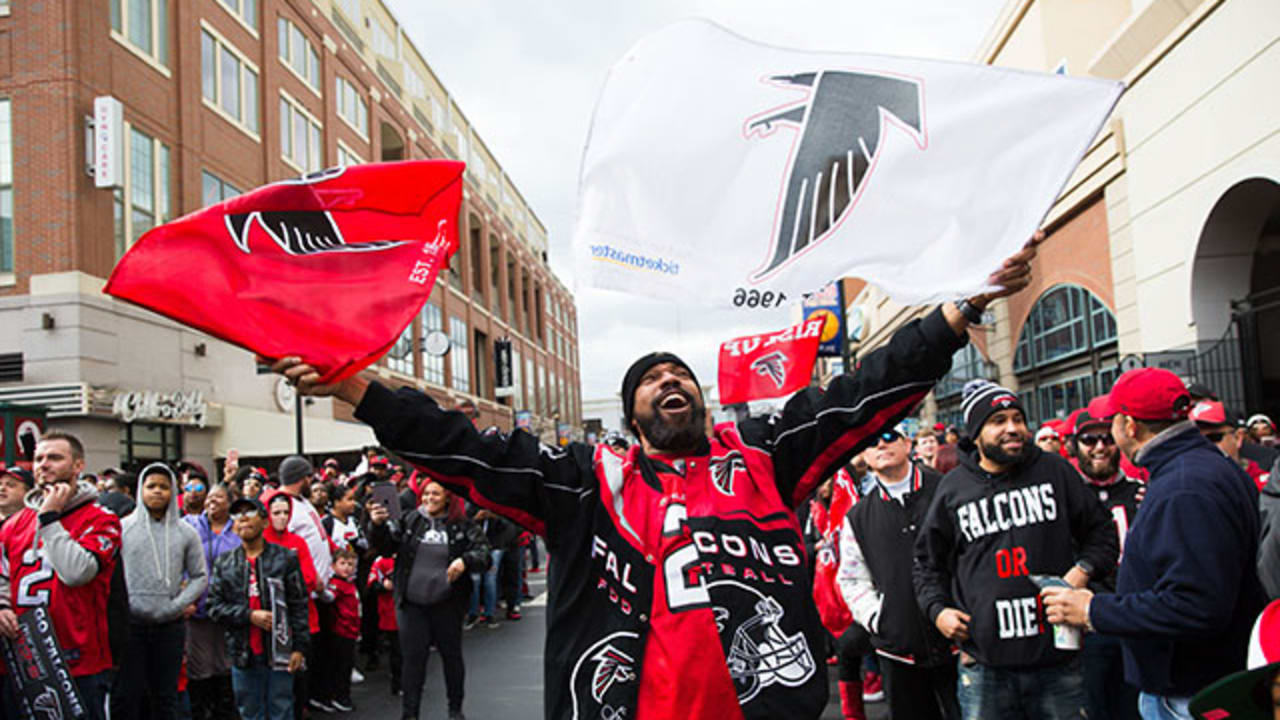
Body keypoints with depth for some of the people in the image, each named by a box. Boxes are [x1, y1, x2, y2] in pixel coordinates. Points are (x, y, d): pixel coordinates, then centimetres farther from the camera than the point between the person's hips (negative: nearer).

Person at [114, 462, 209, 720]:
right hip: (130, 623, -1)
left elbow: (200, 576, 7)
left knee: (165, 697, 10)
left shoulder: (186, 533, 6)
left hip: (170, 626, 1)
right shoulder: (122, 527, 2)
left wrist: (179, 604, -5)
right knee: (124, 696, 1)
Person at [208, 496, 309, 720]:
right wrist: (250, 616, -12)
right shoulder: (224, 563, 9)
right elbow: (215, 606, 2)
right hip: (242, 655, 3)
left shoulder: (285, 557, 1)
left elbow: (299, 606, -2)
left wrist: (299, 647, -8)